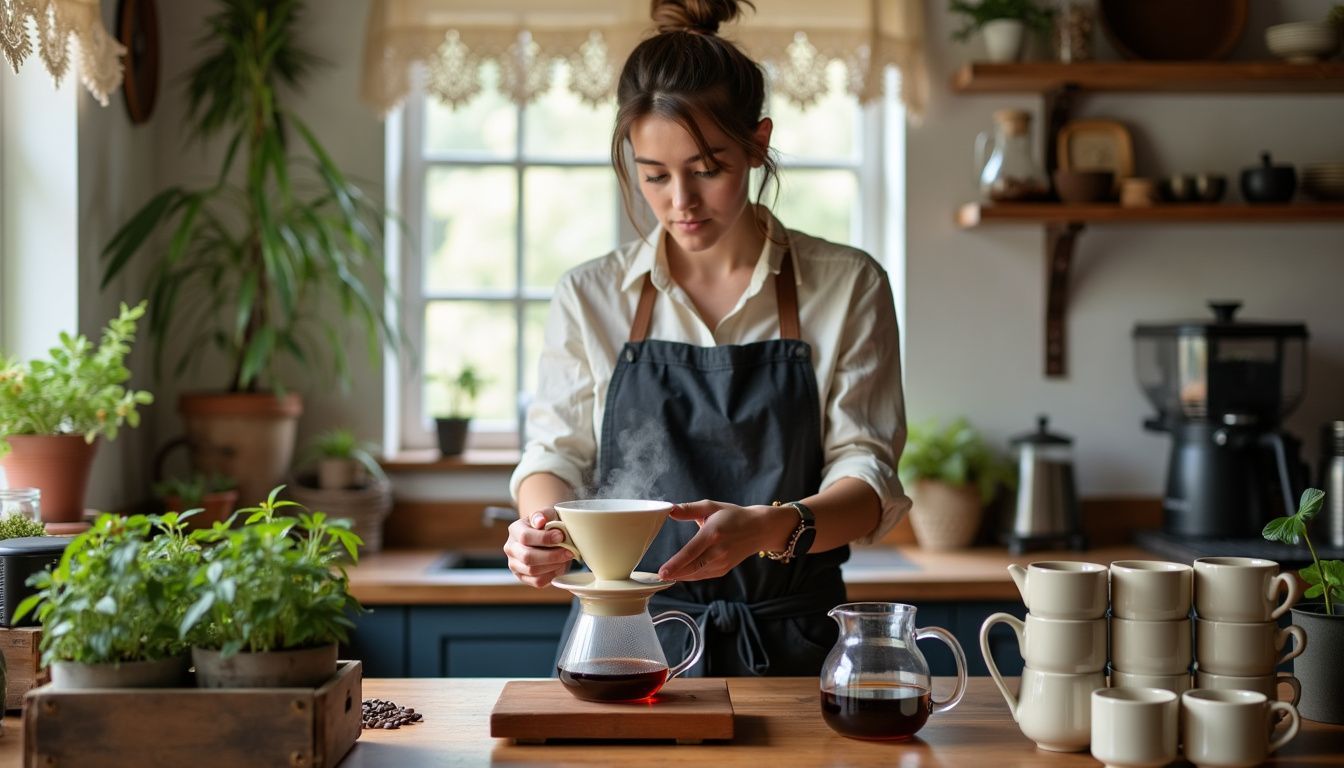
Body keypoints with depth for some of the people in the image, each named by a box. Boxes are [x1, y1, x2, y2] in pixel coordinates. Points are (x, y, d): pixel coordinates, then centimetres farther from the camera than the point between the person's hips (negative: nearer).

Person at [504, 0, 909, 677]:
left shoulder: (847, 288, 4)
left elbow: (867, 477, -2)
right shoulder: (590, 297, 9)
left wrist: (765, 529, -23)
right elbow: (555, 451, 10)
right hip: (624, 640, 1)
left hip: (787, 644, -1)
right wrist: (543, 523, -15)